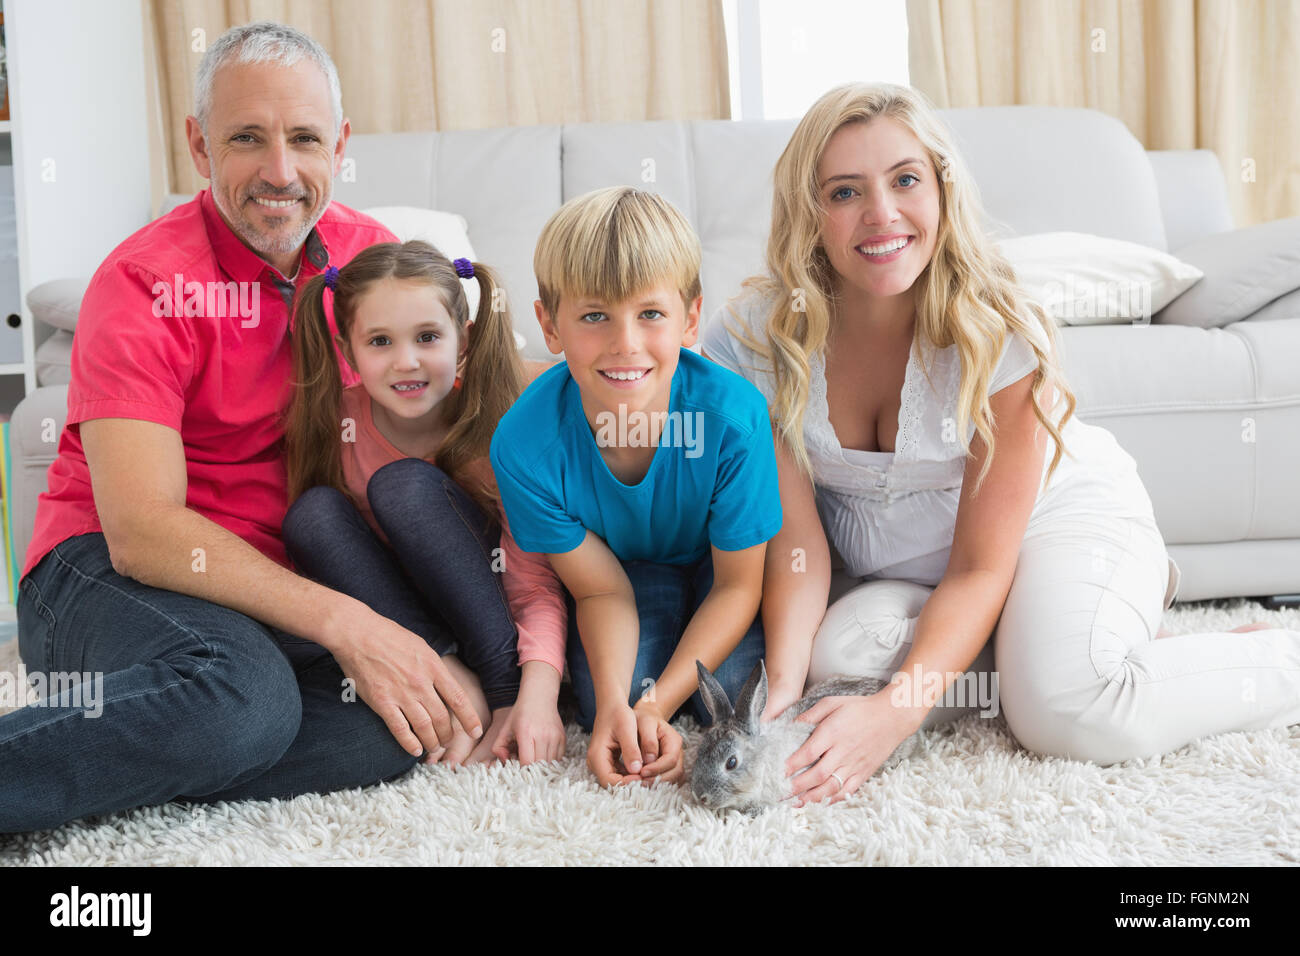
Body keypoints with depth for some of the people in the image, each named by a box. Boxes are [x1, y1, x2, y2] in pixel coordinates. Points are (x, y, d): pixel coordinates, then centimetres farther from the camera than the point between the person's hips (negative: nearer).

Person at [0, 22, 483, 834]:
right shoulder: (147, 283, -14)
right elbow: (141, 531, -22)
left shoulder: (367, 254, 3)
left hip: (280, 574, 6)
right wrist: (341, 622, -29)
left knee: (389, 726, -26)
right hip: (104, 567, -5)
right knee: (241, 696, -39)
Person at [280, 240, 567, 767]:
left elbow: (536, 585, -17)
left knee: (404, 485, -27)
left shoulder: (497, 429, -18)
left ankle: (506, 689, -22)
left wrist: (537, 694, -37)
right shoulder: (326, 424, -12)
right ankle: (458, 685, -27)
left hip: (481, 618, -3)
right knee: (313, 512, -24)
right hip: (388, 615, 3)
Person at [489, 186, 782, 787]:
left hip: (715, 560, 0)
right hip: (622, 567, 1)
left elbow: (736, 585, -20)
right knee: (603, 710, -21)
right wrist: (614, 701, -34)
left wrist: (657, 703, -28)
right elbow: (602, 590, -17)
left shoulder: (734, 416, -34)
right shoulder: (523, 444, -30)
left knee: (735, 701, -21)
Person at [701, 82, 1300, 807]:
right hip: (898, 573, 4)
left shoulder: (998, 333, -25)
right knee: (833, 664, -27)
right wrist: (784, 686, -33)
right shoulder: (758, 335, -18)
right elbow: (796, 540, -16)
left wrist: (892, 714, -37)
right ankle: (1012, 642, -2)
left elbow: (980, 567, -23)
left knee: (1070, 713, -31)